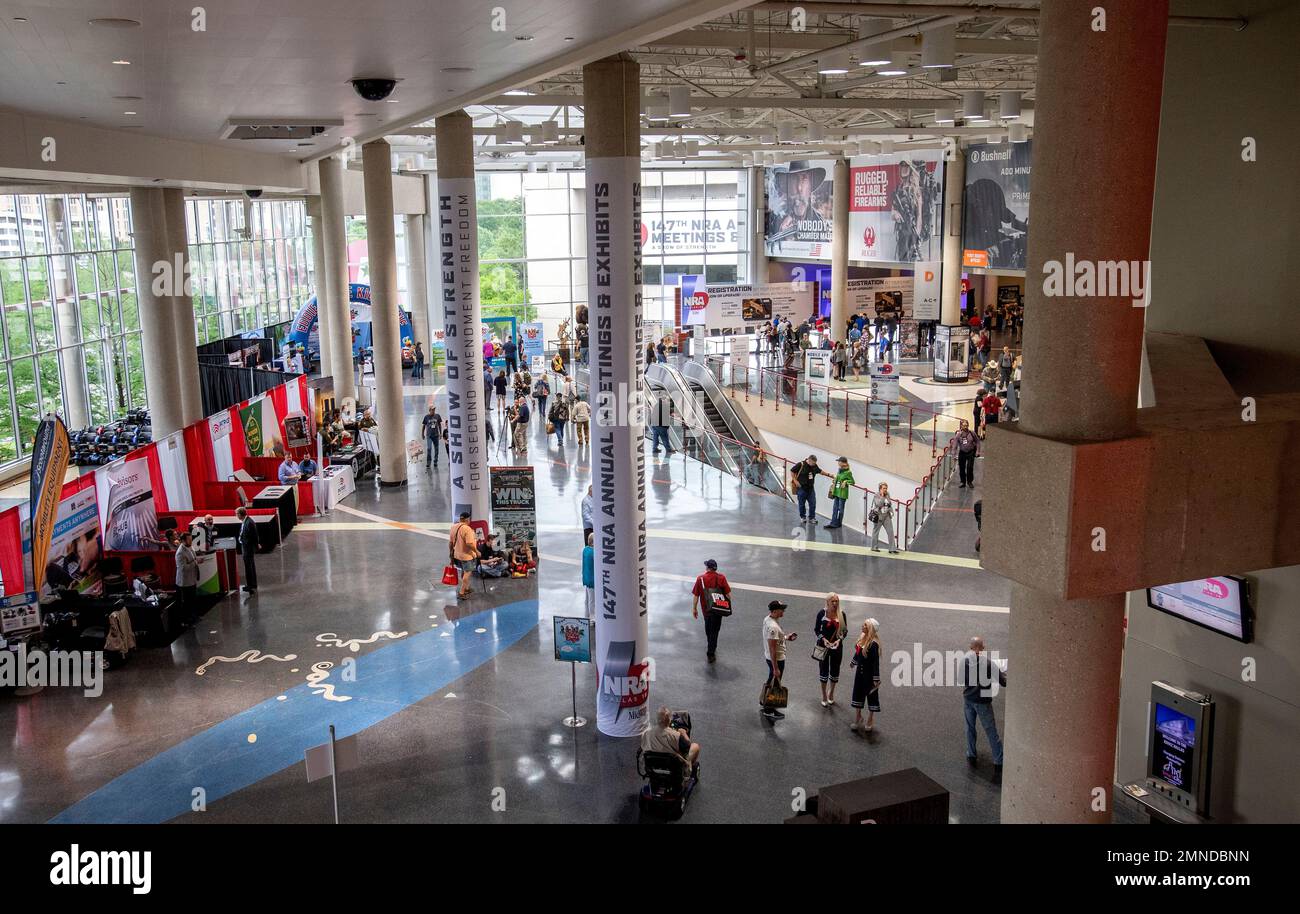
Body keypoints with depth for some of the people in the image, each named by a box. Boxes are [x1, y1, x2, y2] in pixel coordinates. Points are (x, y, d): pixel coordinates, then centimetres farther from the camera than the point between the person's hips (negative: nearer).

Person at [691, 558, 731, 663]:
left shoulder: (700, 579, -8)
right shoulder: (721, 578, -8)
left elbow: (695, 595, -5)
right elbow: (728, 593, -6)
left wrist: (694, 609, 6)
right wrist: (728, 606, 9)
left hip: (706, 609, 1)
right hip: (718, 608, -1)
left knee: (708, 630, 21)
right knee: (714, 631, 9)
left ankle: (710, 649, 35)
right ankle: (711, 654, 7)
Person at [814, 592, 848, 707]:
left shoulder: (841, 614, -6)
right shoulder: (822, 613, -10)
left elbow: (845, 630, 2)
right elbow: (816, 629, -3)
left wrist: (839, 640, -14)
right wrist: (823, 639, -17)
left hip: (837, 646, 2)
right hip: (823, 645, -2)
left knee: (835, 671, 11)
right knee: (824, 670, 5)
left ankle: (831, 694, 32)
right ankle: (824, 697, 18)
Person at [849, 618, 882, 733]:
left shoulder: (873, 644, -26)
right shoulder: (862, 637, -3)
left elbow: (876, 662, -24)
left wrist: (876, 679, -21)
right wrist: (853, 661, 30)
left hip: (869, 673, -8)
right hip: (860, 671, 8)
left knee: (871, 695, 9)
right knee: (858, 693, 19)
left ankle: (869, 722, 24)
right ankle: (857, 718, 36)